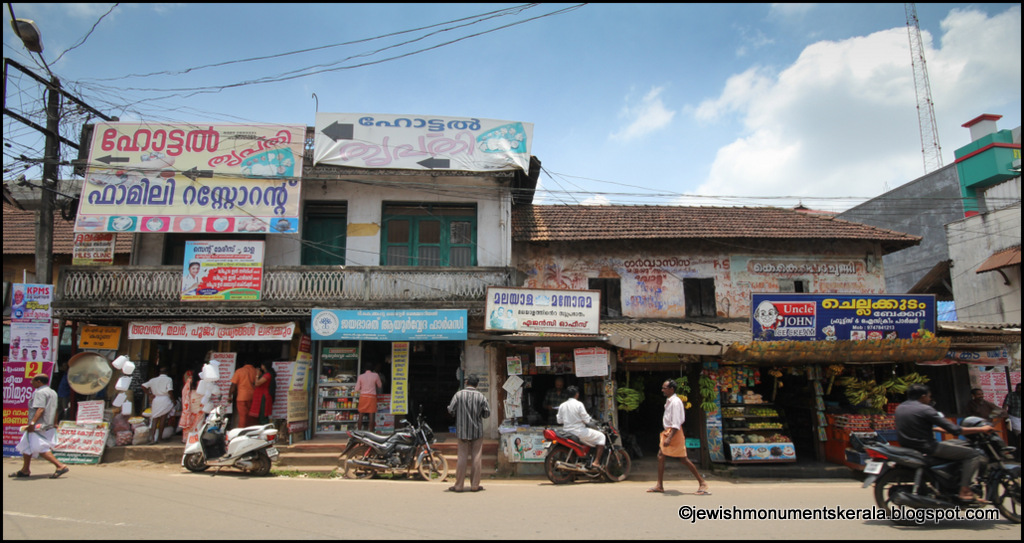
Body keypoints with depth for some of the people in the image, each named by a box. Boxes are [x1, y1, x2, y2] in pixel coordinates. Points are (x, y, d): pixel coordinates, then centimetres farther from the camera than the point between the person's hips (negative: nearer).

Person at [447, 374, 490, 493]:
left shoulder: (459, 394, -5)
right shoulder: (481, 396, -3)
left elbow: (451, 410, -6)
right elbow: (487, 413, -1)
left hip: (462, 430, 0)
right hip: (477, 430, 0)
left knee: (462, 457, 4)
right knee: (477, 457, 6)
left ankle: (459, 485, 9)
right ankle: (475, 485, 9)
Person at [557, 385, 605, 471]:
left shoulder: (562, 405, 4)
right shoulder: (579, 404, -12)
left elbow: (559, 420, 7)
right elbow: (586, 419, -14)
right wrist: (594, 423, 5)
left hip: (566, 432, 7)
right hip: (579, 431, -7)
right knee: (601, 436, 3)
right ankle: (596, 462, -6)